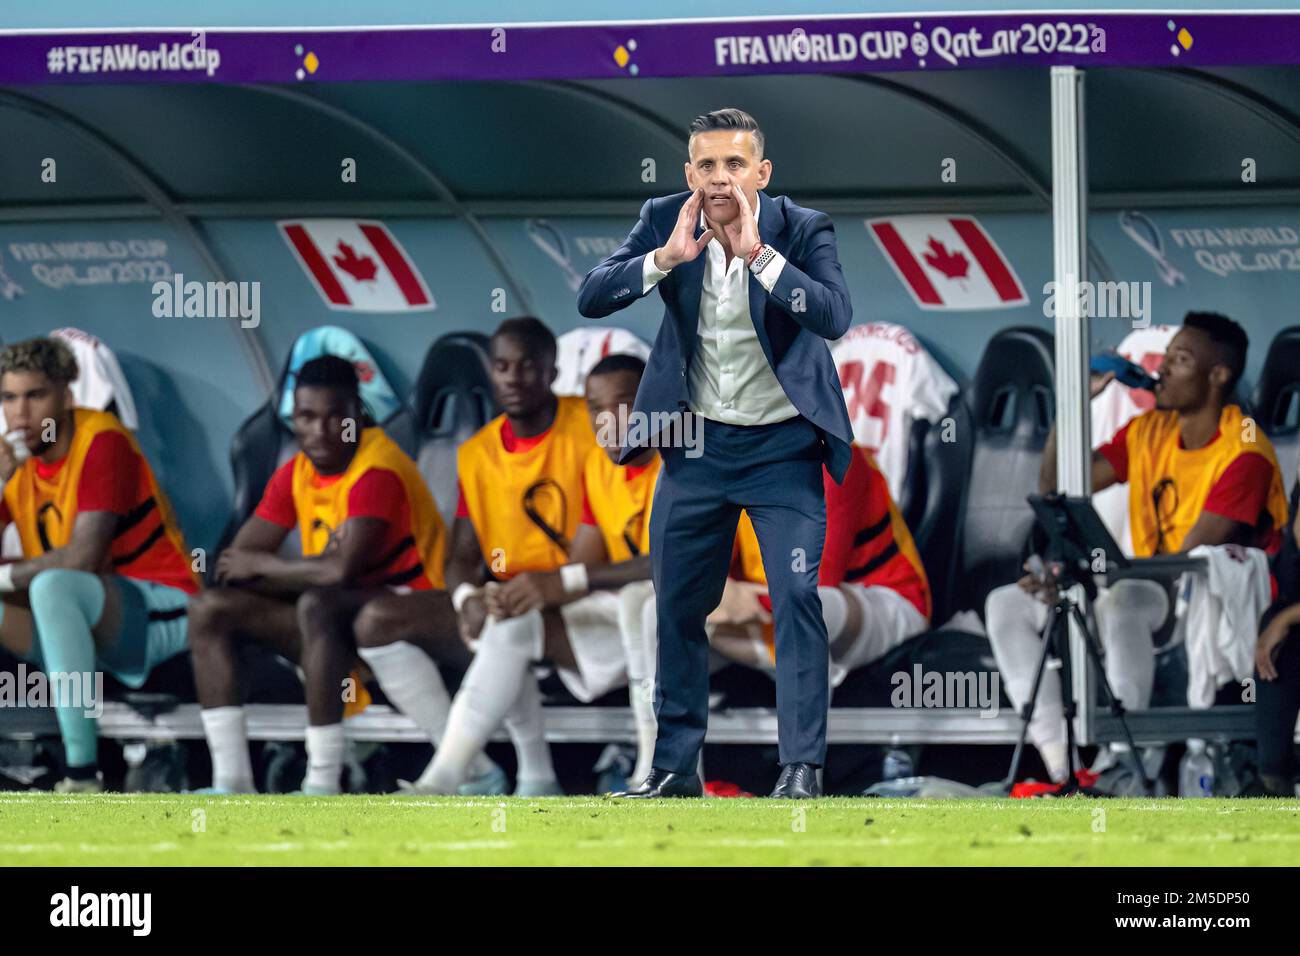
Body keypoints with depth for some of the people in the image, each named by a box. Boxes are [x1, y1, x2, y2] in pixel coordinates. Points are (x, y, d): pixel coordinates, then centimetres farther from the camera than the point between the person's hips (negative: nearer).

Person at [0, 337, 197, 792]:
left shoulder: (101, 442, -16)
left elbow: (84, 558, -27)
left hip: (160, 611, -8)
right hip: (77, 618, 8)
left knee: (53, 586, -36)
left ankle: (83, 773, -39)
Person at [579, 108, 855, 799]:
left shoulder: (801, 229, -13)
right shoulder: (665, 222, -6)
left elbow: (835, 316, -28)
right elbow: (590, 299, -13)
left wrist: (759, 253, -35)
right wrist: (665, 258, -27)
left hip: (783, 446, -3)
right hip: (697, 441, 3)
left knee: (796, 598, -14)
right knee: (678, 607, 9)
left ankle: (802, 767, -11)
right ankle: (675, 768, 21)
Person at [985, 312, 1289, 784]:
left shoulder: (1245, 453, -16)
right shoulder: (1149, 431, 8)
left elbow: (1191, 561, -22)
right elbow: (1055, 491, 7)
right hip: (1150, 593, 9)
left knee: (1119, 599, -38)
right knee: (1007, 604, -3)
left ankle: (1116, 765, -36)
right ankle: (1063, 765, -17)